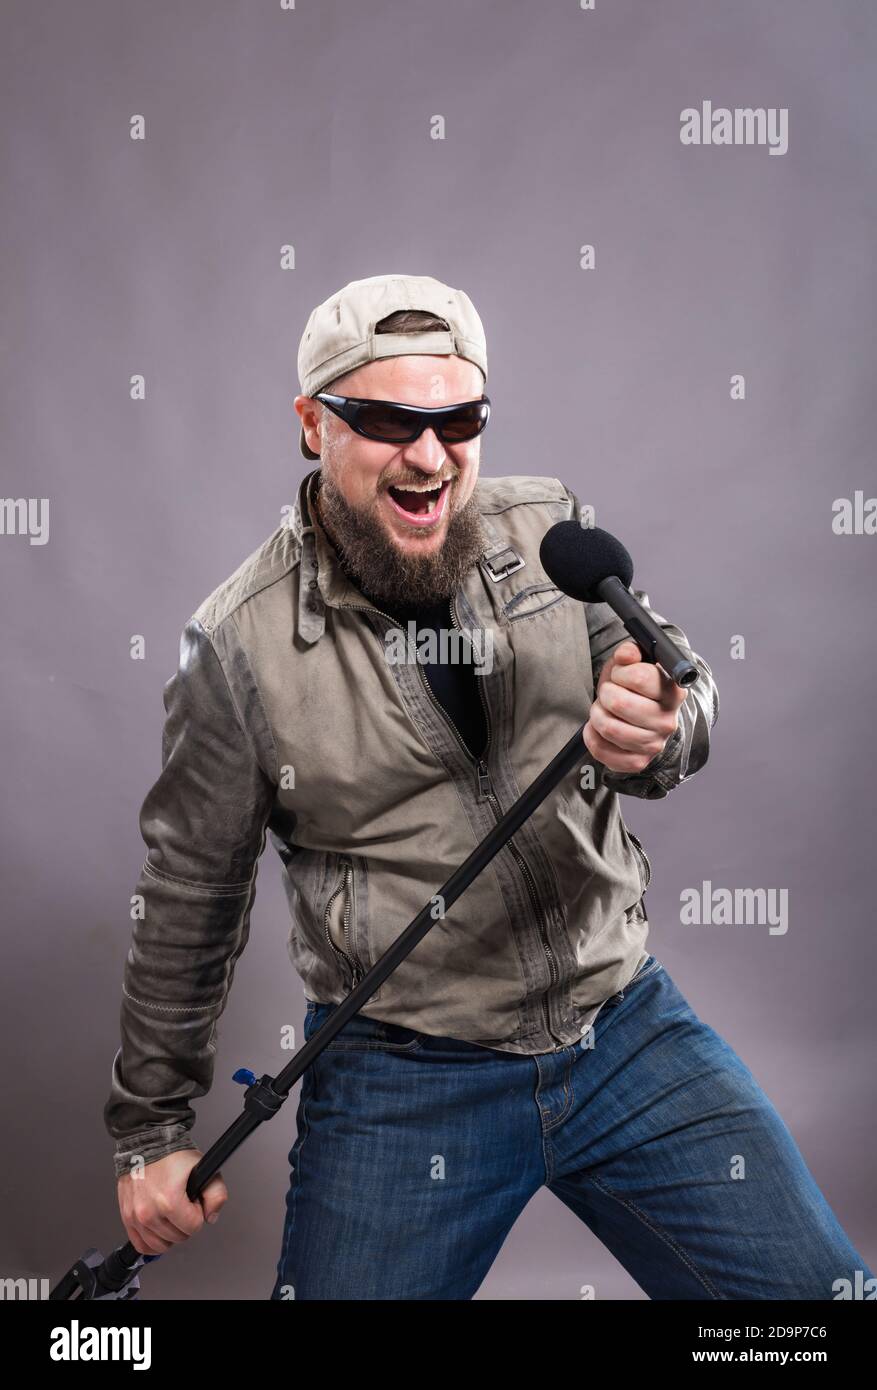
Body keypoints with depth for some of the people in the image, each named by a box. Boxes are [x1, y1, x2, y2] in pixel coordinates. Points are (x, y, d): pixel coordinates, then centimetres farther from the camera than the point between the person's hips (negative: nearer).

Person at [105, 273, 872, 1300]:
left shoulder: (554, 530, -3)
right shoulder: (240, 644, -10)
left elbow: (684, 689, 4)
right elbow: (188, 898, -1)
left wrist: (655, 735, -23)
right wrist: (150, 1131, 7)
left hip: (627, 1030, 3)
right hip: (395, 1084, -2)